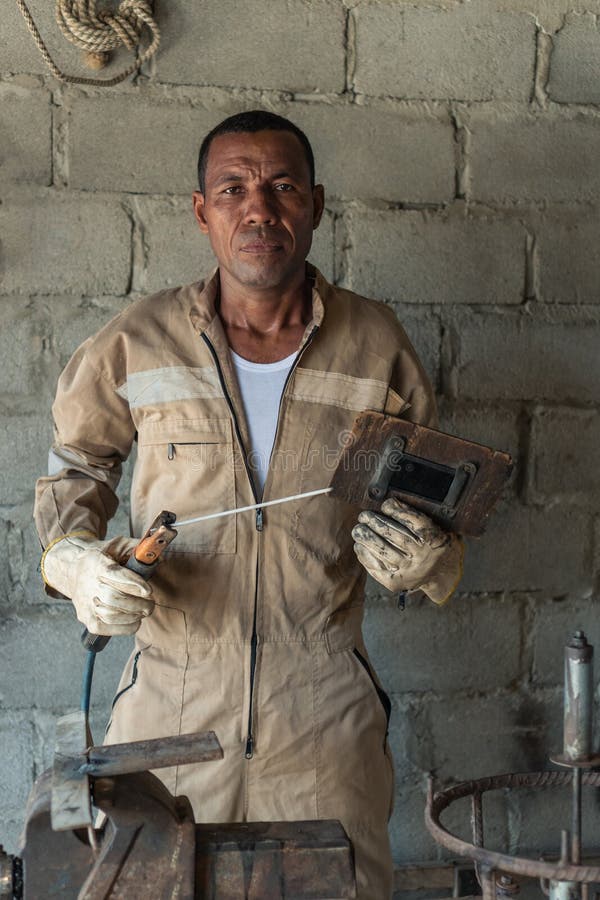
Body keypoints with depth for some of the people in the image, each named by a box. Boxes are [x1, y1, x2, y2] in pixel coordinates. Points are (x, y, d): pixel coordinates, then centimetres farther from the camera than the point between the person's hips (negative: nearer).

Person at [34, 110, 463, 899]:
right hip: (170, 709, 0)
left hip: (324, 716, 0)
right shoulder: (138, 343, -3)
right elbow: (75, 462, 14)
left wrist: (423, 560, -13)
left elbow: (433, 508, 9)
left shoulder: (376, 345, -1)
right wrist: (75, 558, -5)